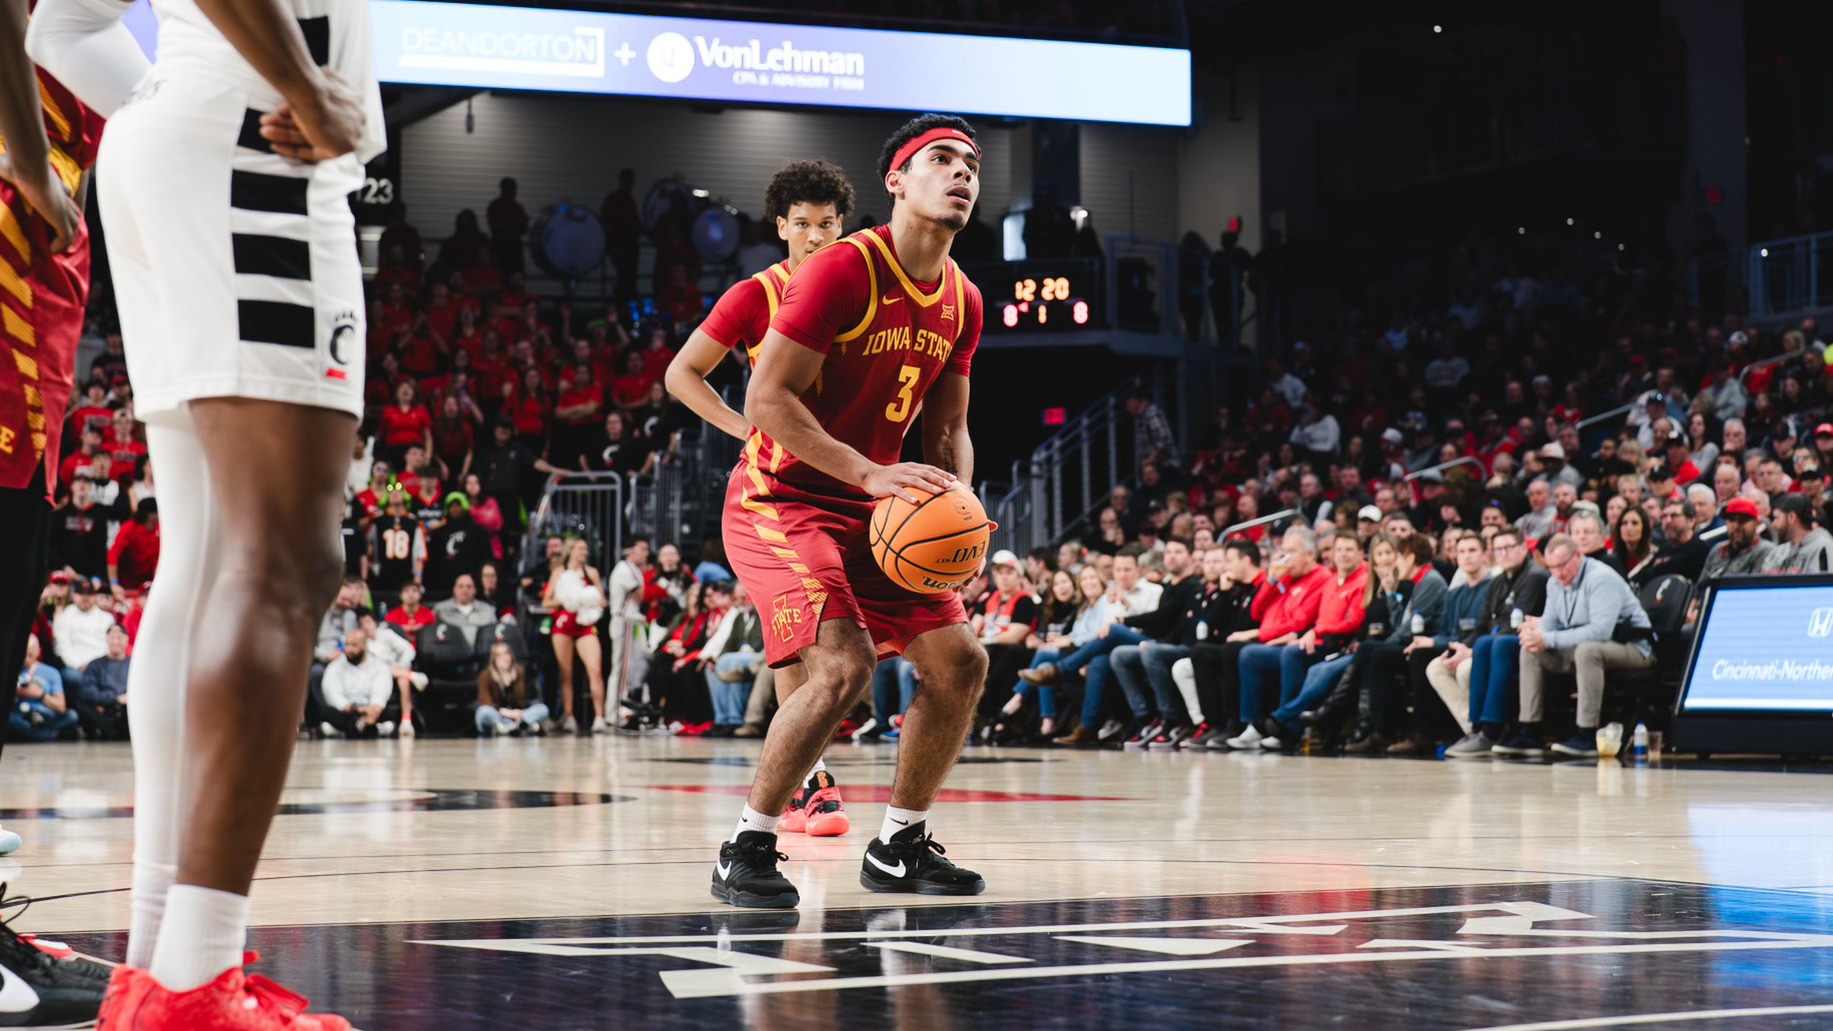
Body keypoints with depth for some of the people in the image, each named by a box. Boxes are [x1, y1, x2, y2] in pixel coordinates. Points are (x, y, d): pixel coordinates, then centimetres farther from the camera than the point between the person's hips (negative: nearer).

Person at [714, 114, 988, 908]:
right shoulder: (842, 270, -17)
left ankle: (899, 846, 17)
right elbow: (766, 400, -21)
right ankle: (745, 851, -10)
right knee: (844, 667, -25)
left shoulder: (963, 303, 7)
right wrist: (872, 472, -29)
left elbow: (949, 430, 15)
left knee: (960, 663, 1)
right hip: (781, 502, -8)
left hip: (875, 512, 8)